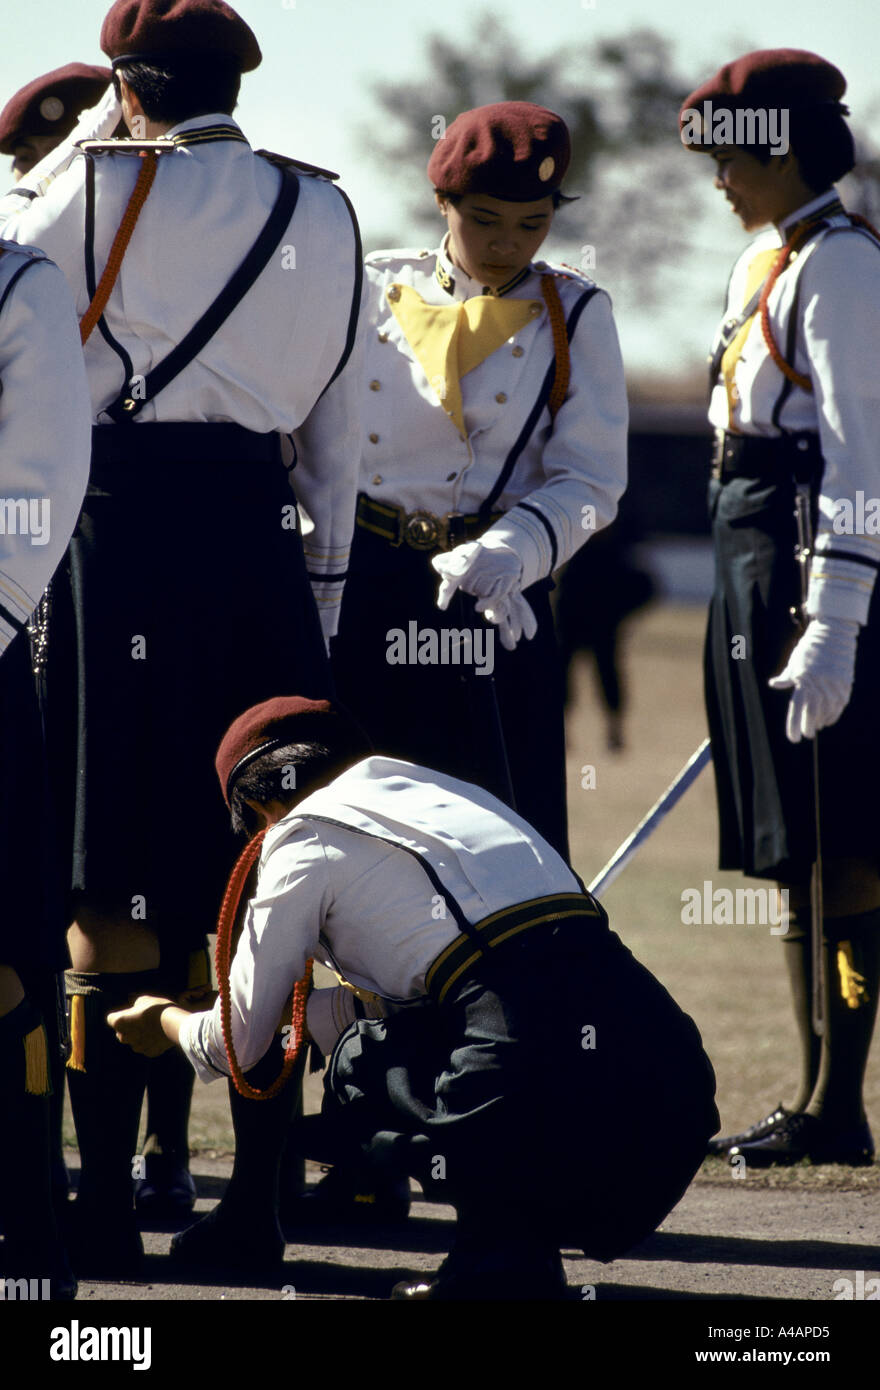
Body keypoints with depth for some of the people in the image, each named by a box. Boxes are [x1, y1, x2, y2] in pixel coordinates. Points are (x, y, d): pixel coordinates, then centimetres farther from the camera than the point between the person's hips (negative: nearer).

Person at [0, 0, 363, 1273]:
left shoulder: (104, 187, -2)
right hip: (263, 543, 4)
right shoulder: (323, 215, 14)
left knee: (114, 884, -4)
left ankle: (105, 1201, -5)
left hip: (129, 529, -4)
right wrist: (320, 608, 21)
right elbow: (337, 441, 16)